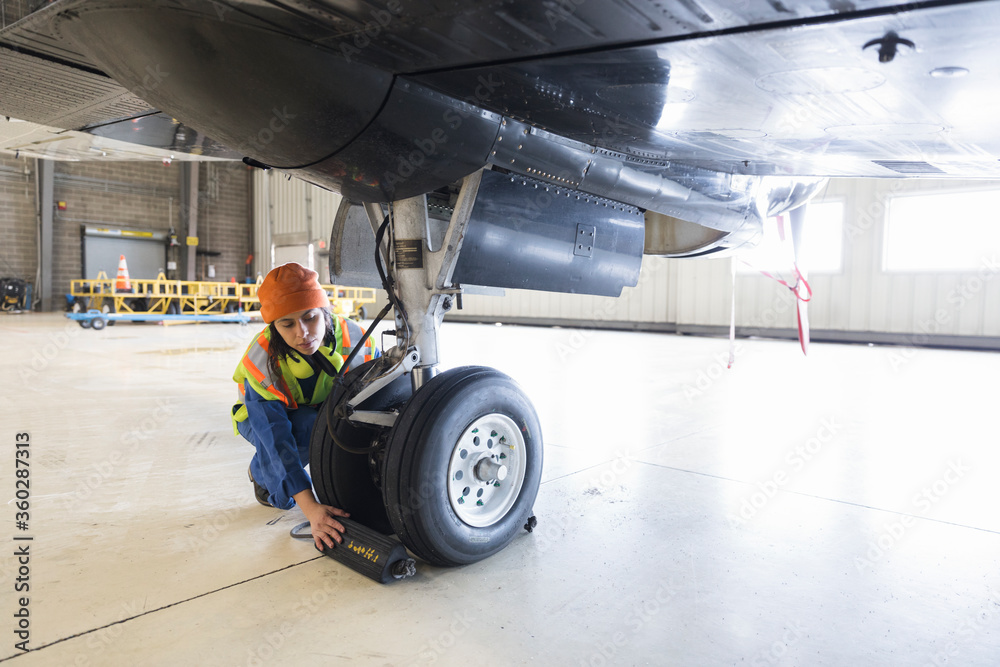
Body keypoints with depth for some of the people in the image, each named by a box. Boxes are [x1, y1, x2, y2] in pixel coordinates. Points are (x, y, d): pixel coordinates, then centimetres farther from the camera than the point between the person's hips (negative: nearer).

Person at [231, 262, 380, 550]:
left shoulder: (353, 338, -28)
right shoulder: (261, 362, -34)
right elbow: (276, 438, -40)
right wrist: (311, 509, -50)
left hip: (328, 410, 2)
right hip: (262, 416, -2)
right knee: (307, 429, -37)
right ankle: (261, 472, -4)